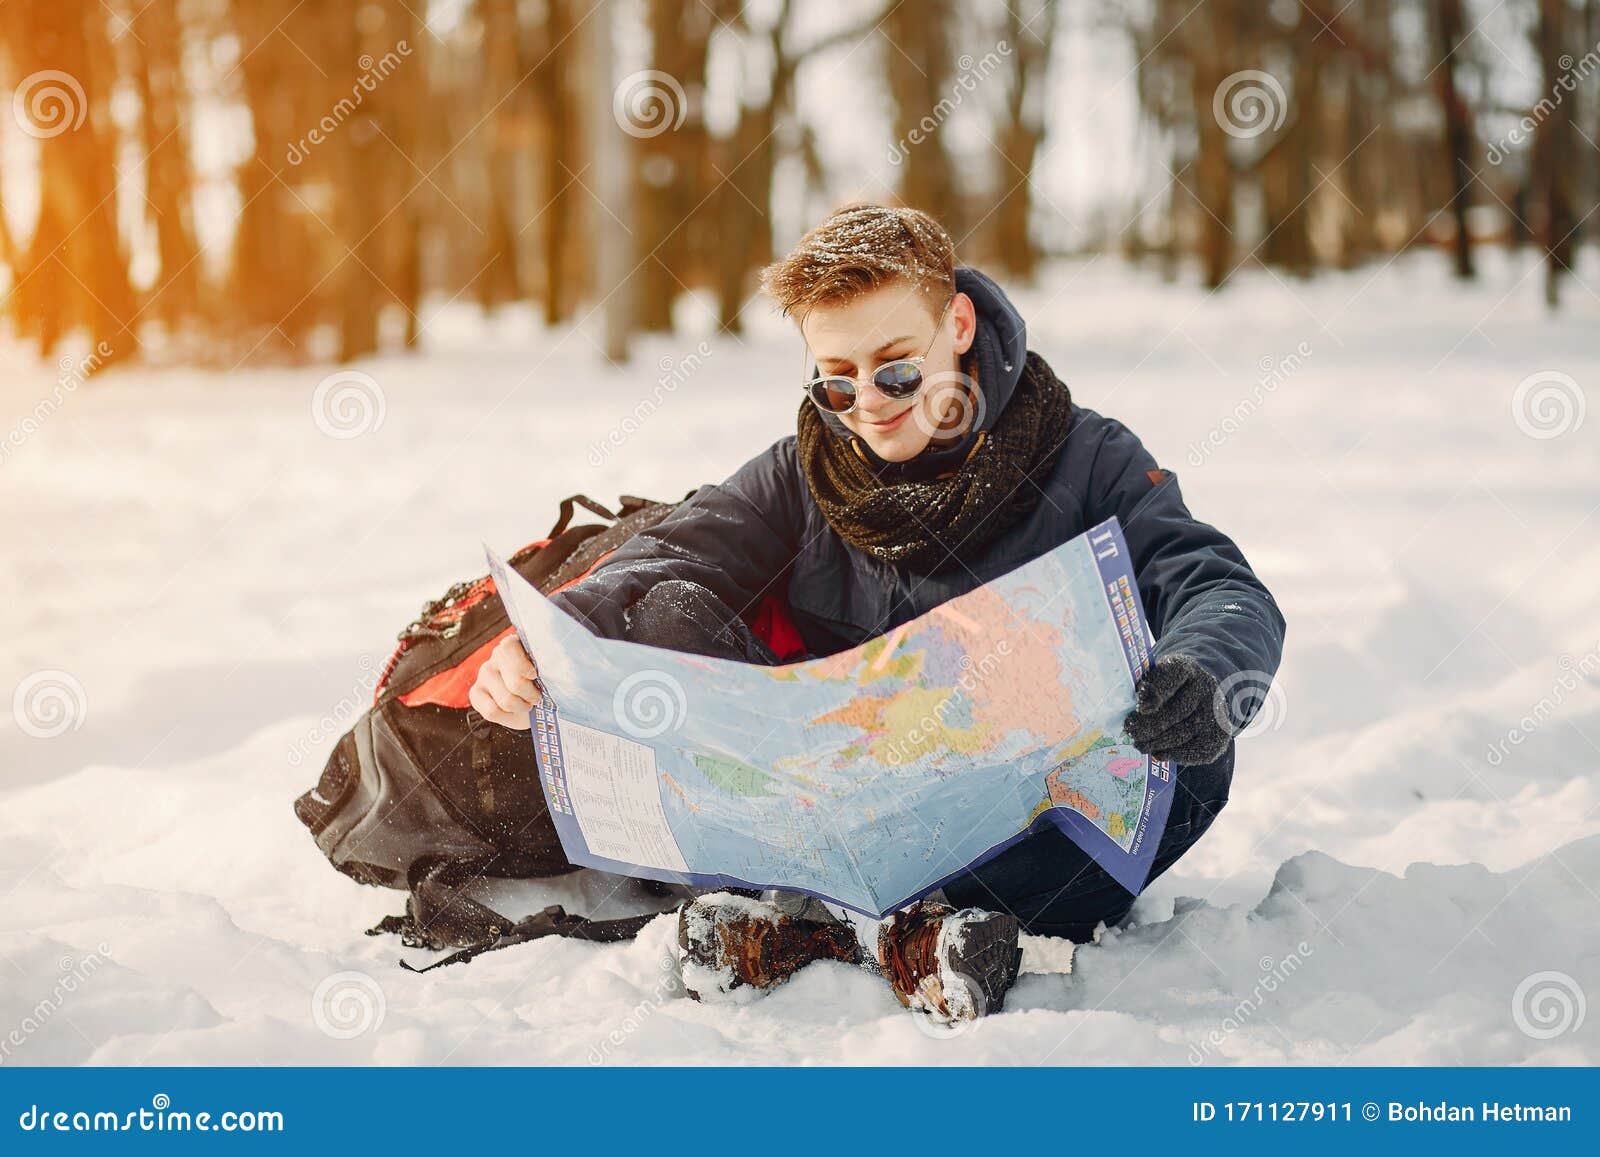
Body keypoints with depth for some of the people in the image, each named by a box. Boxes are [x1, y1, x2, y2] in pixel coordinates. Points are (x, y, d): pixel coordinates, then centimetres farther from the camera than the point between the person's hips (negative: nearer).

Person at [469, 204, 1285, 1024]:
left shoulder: (1086, 462, -1)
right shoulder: (802, 476, 7)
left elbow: (1228, 594, -15)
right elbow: (659, 565, -7)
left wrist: (1203, 680, -39)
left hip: (1030, 824, -1)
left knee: (1192, 755, -32)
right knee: (669, 615, -16)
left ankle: (815, 923, -37)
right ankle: (903, 930, -33)